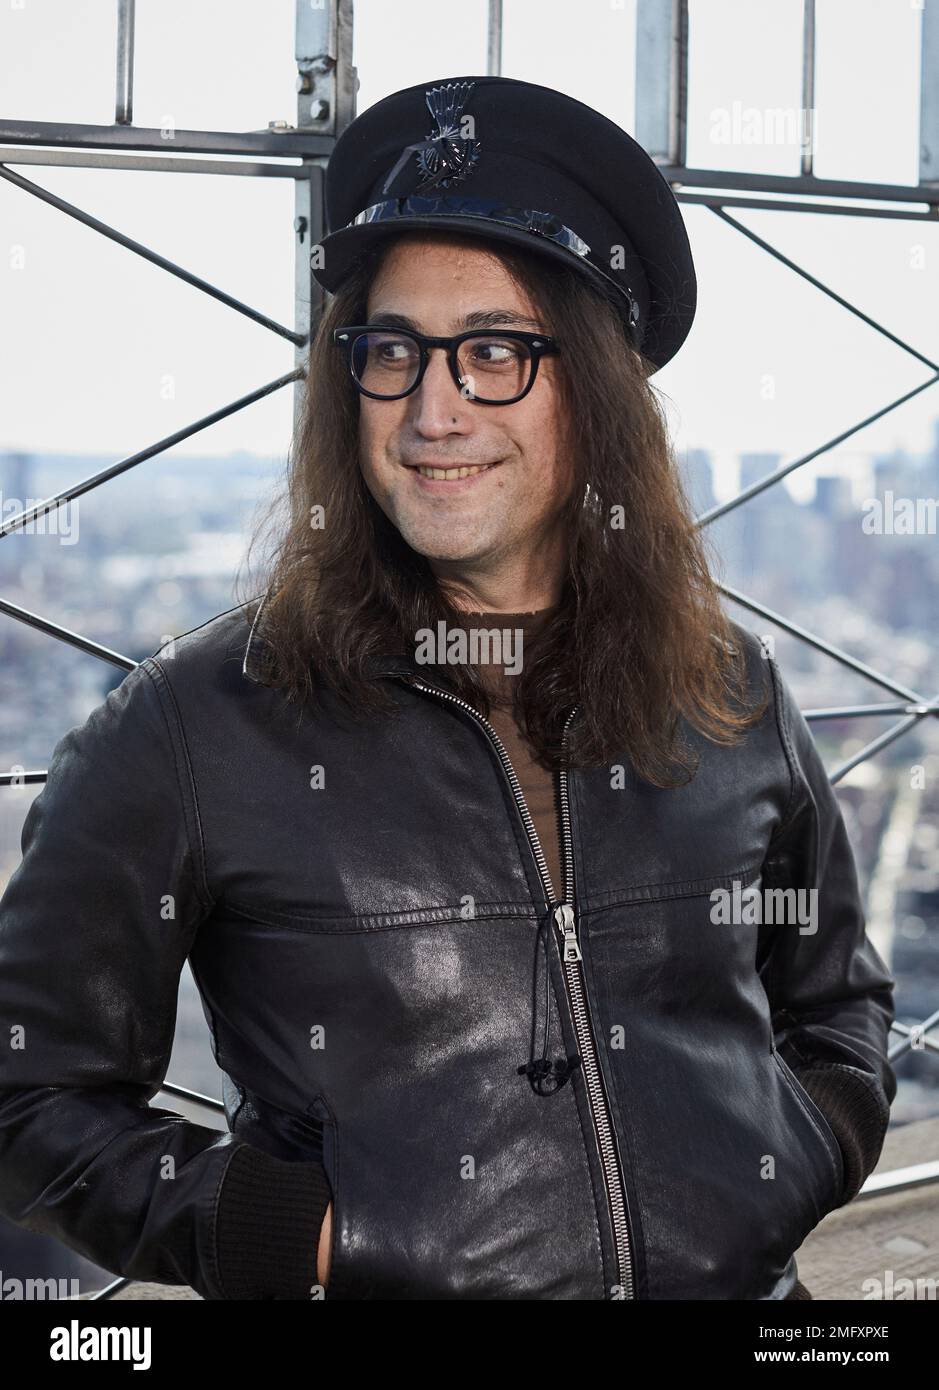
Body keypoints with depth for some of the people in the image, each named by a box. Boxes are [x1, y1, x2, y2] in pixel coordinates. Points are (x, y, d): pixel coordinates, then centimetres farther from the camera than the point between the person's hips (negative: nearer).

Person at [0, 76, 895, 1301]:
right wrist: (292, 1234, -17)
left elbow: (838, 996, 14)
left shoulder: (731, 695, 0)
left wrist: (800, 1154, -4)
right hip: (387, 1285, -3)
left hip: (738, 1282, 3)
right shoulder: (195, 726, -11)